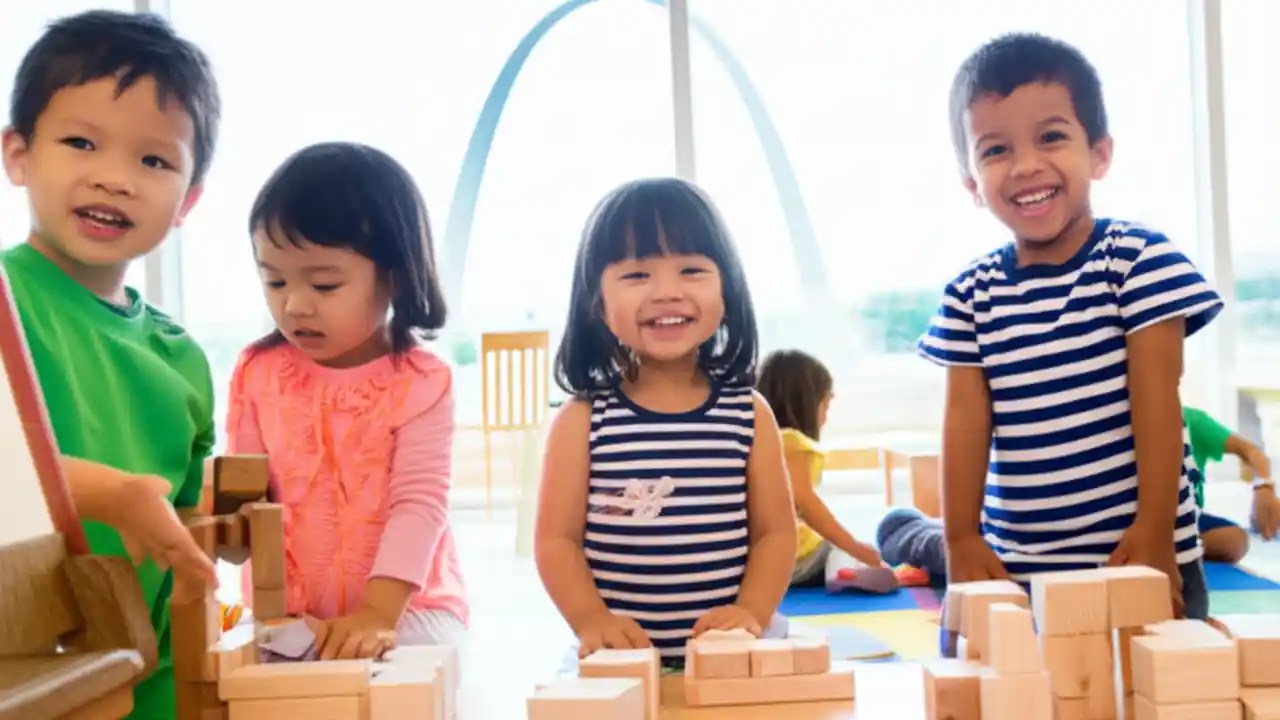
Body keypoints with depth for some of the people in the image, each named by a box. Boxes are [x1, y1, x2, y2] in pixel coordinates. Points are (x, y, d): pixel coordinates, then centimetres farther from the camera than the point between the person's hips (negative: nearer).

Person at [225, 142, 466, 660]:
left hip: (407, 610, -2)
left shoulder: (420, 382, -11)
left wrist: (379, 610, -27)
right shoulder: (257, 373, 2)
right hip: (286, 617, 3)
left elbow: (419, 504, -17)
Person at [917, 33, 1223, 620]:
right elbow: (965, 418, 1)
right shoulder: (970, 295, 3)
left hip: (1135, 555, -2)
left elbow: (1156, 400, -8)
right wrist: (962, 540, -3)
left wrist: (1154, 532, -11)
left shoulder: (1141, 259, -5)